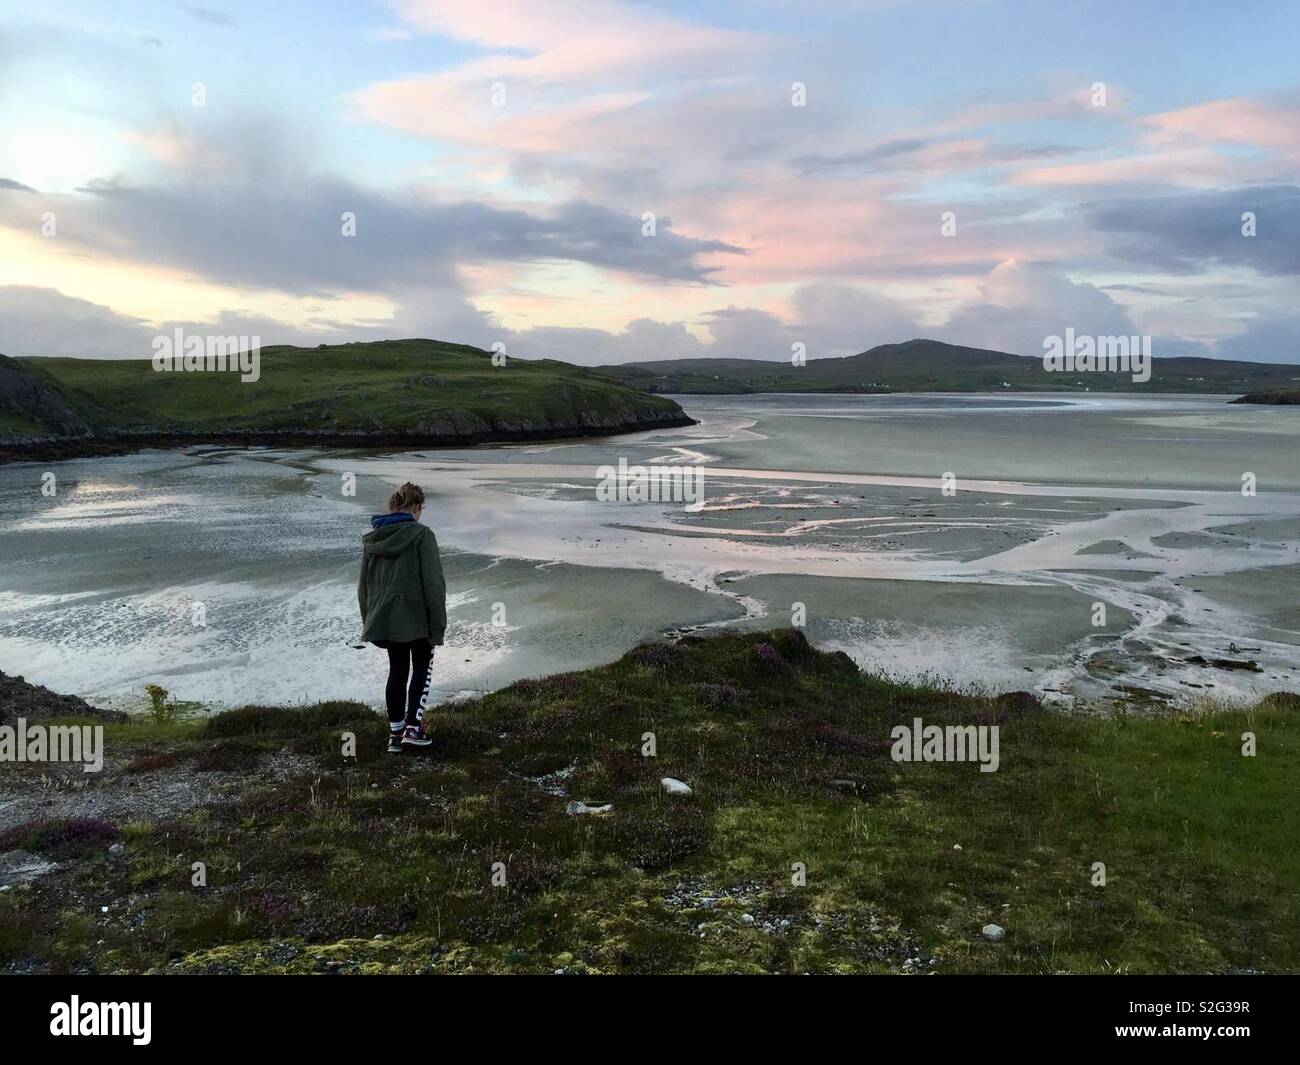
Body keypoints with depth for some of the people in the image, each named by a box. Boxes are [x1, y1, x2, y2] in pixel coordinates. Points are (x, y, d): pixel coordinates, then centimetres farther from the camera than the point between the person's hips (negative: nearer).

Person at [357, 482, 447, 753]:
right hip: (417, 618, -5)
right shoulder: (421, 535, -13)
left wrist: (369, 619, 21)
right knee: (422, 668, 12)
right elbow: (433, 582, -15)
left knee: (397, 671, 15)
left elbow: (364, 583, 13)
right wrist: (438, 622, -9)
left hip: (385, 618, 5)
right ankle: (413, 725, 4)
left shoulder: (372, 539, 5)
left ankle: (395, 732, 17)